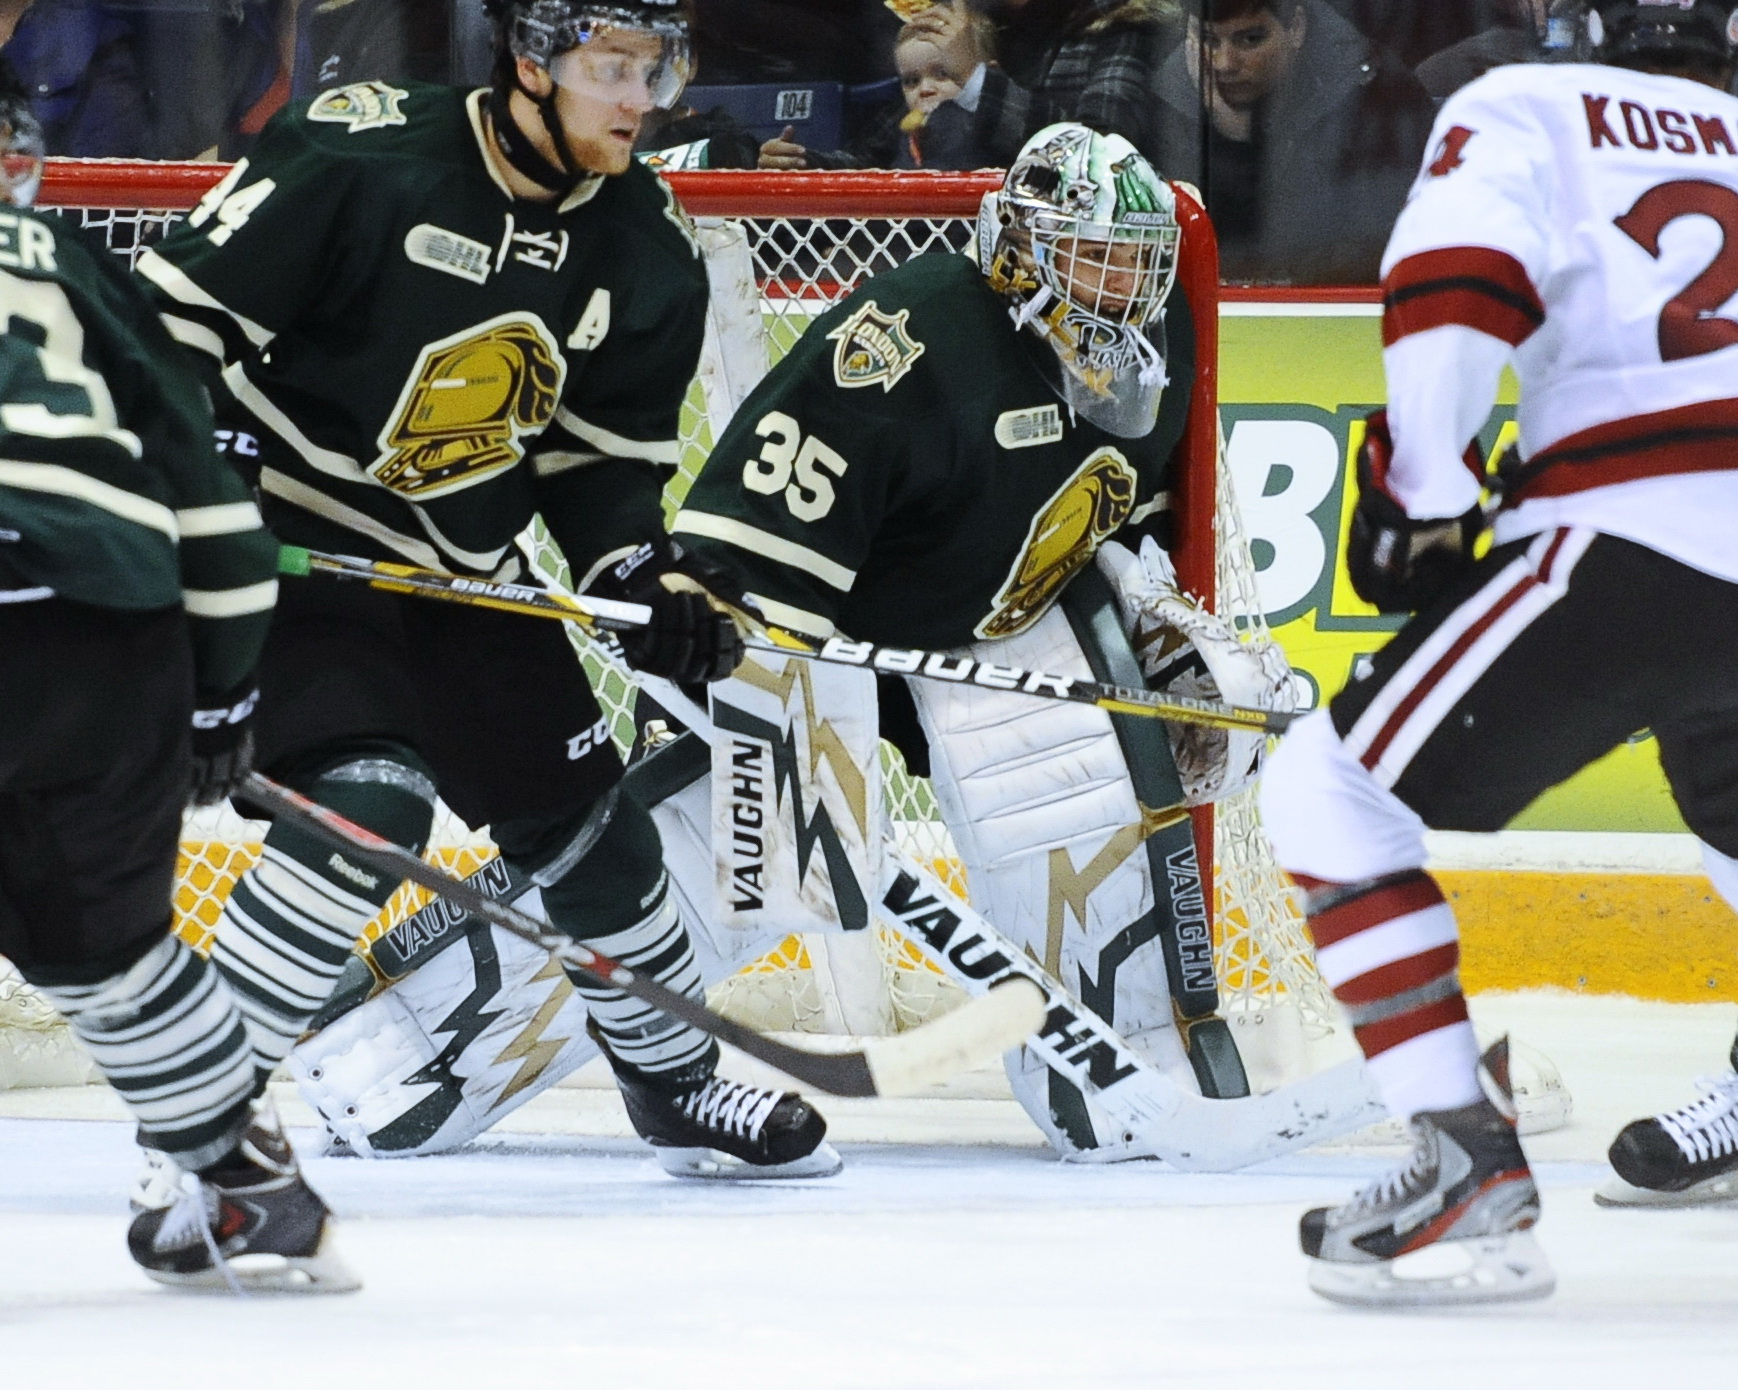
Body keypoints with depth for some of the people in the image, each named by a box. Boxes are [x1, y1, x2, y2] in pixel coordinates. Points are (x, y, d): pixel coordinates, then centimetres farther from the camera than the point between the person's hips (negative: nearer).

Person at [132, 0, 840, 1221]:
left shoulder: (649, 253, -1)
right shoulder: (362, 154, -21)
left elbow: (604, 457, 7)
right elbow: (183, 309, -17)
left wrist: (654, 578, -9)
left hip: (462, 571, 7)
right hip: (288, 543, -7)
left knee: (584, 818, 13)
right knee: (368, 804, -25)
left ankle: (682, 1091, 35)